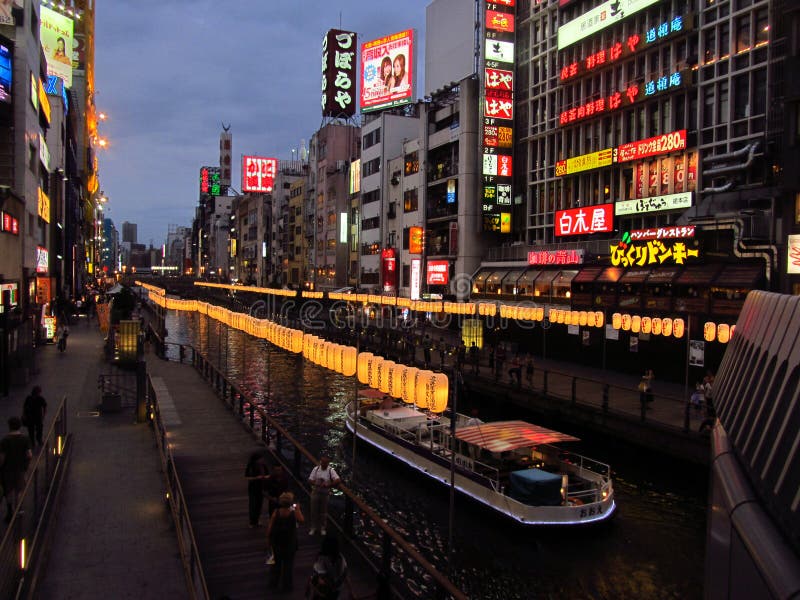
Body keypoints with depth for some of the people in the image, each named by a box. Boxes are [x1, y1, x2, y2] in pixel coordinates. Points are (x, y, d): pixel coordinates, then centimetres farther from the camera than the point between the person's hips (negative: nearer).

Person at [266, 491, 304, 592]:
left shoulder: (276, 512, -17)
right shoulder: (294, 513, -21)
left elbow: (269, 528, -11)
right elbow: (302, 521, -2)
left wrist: (268, 539, 3)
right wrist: (298, 510, 3)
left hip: (276, 542, 2)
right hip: (290, 543, -2)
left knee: (277, 562, 25)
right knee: (288, 564, 17)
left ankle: (273, 582, 38)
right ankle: (286, 586, 26)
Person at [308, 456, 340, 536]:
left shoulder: (331, 470, -10)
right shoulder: (316, 469, -4)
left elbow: (337, 481, -20)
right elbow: (310, 480, -4)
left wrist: (327, 485, -27)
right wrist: (316, 483, -22)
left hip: (325, 494, -1)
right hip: (315, 493, 1)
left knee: (323, 512, 10)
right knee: (314, 511, 8)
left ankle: (322, 528, 25)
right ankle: (313, 528, 23)